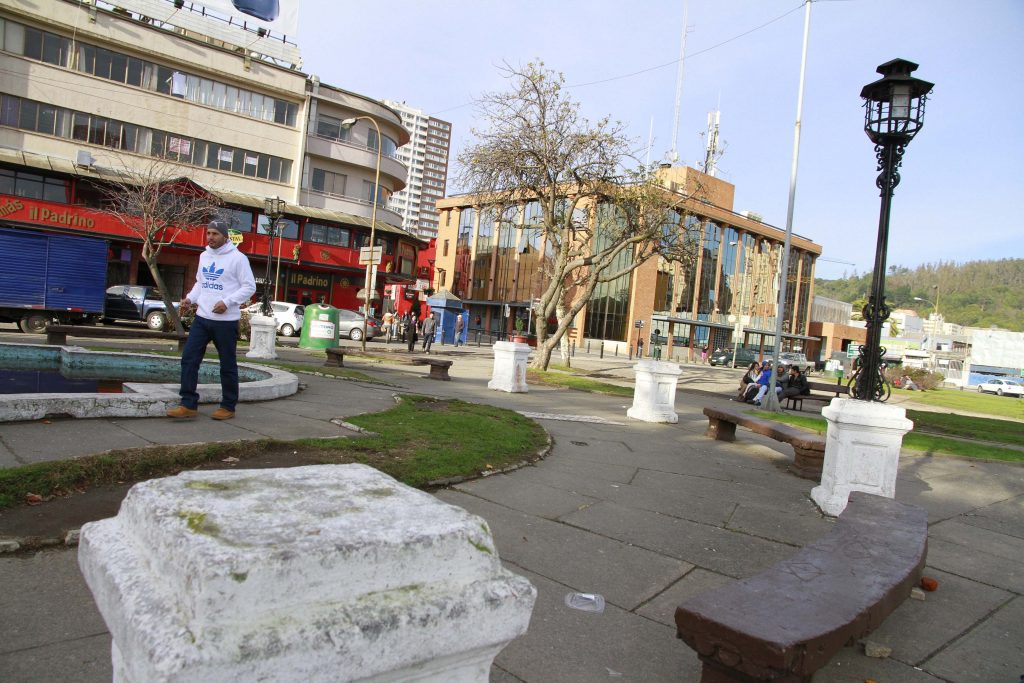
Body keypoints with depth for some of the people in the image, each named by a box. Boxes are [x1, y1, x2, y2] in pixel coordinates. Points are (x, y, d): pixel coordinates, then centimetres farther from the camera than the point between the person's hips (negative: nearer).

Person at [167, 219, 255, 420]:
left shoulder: (237, 258, -8)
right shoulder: (204, 256, 12)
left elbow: (249, 287, -10)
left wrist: (227, 302, -19)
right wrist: (190, 298, 5)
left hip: (226, 321, -6)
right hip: (202, 318, 6)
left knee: (228, 365, 4)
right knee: (189, 358, 0)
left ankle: (228, 407, 15)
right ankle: (189, 405, 7)